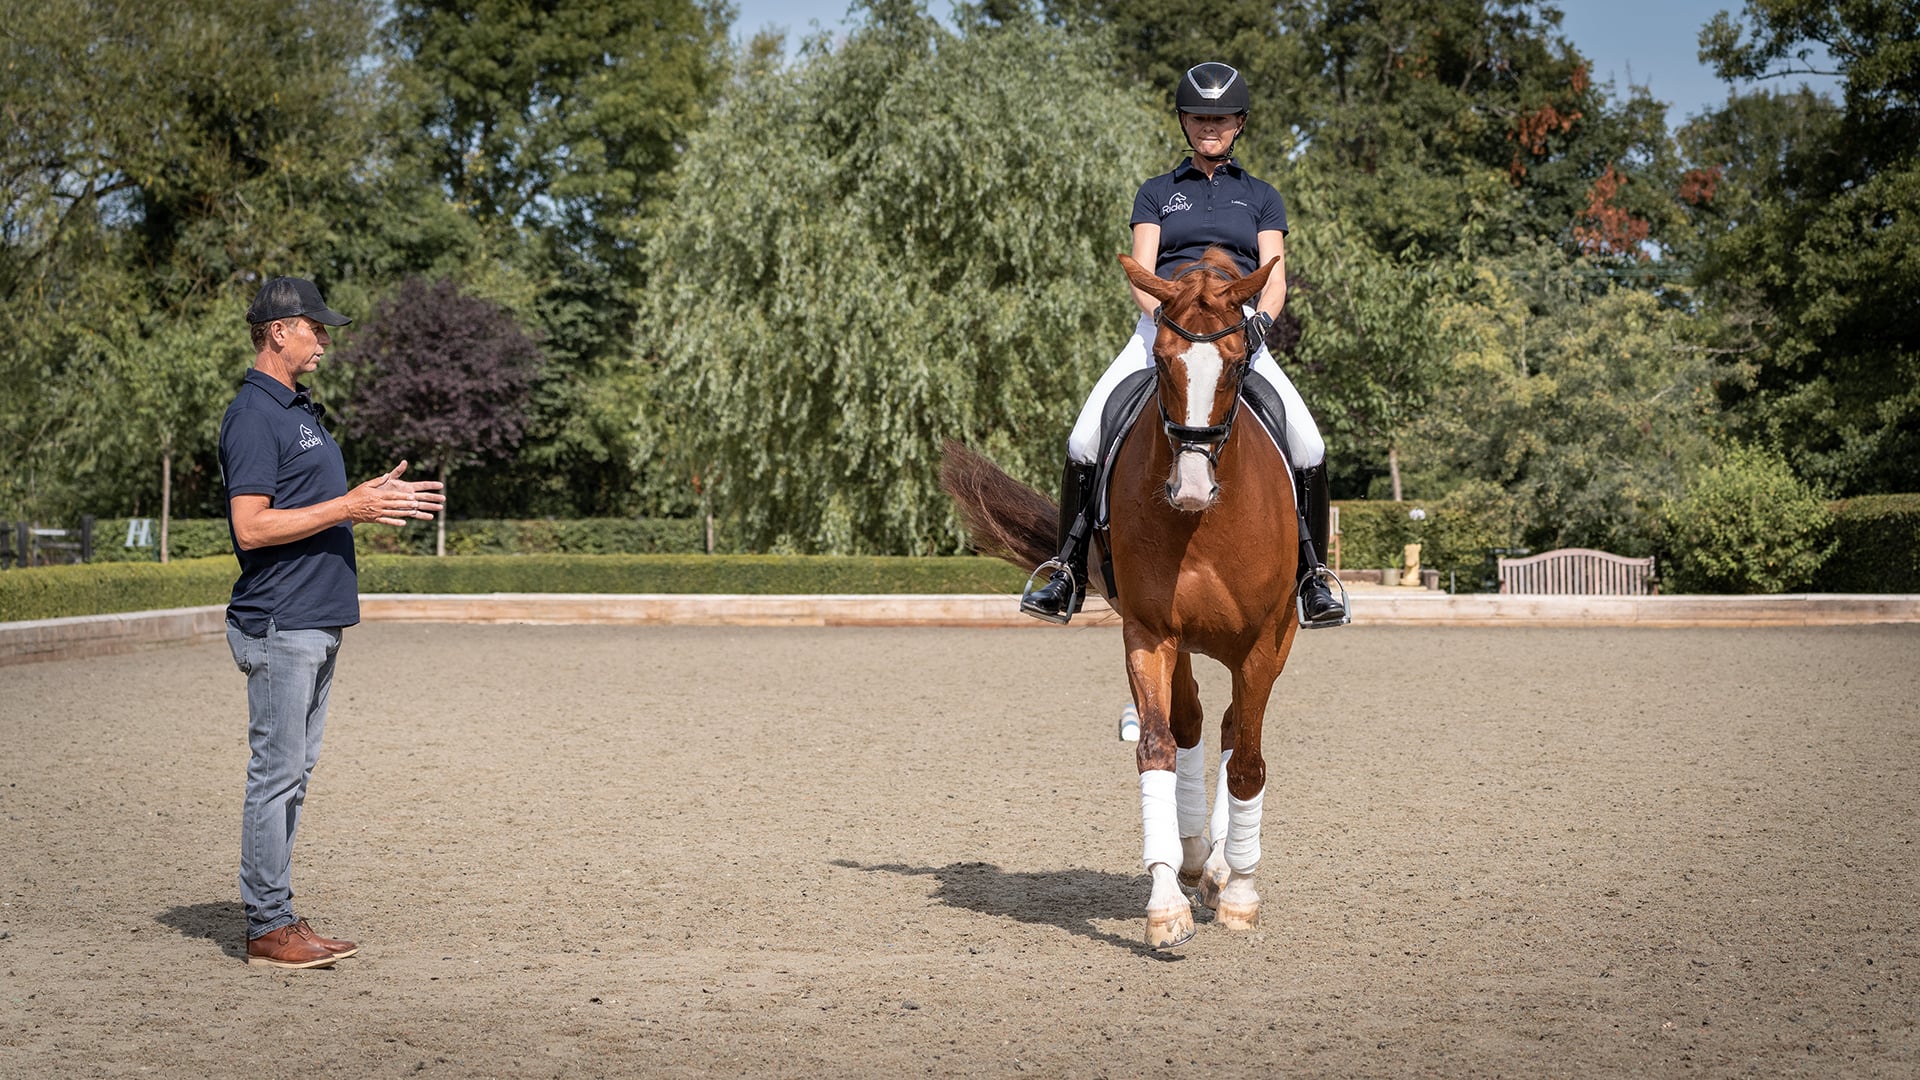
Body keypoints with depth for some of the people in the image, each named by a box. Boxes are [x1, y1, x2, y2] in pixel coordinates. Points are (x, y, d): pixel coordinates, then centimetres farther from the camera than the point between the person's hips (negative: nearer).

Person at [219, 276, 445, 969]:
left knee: (294, 771, 12)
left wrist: (376, 498, 13)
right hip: (279, 625, -10)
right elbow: (251, 525, -21)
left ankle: (279, 918, 17)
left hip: (318, 623, 10)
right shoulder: (253, 414, -13)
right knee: (276, 771, -6)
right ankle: (267, 928, 0)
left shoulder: (301, 409, 19)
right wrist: (349, 507, -20)